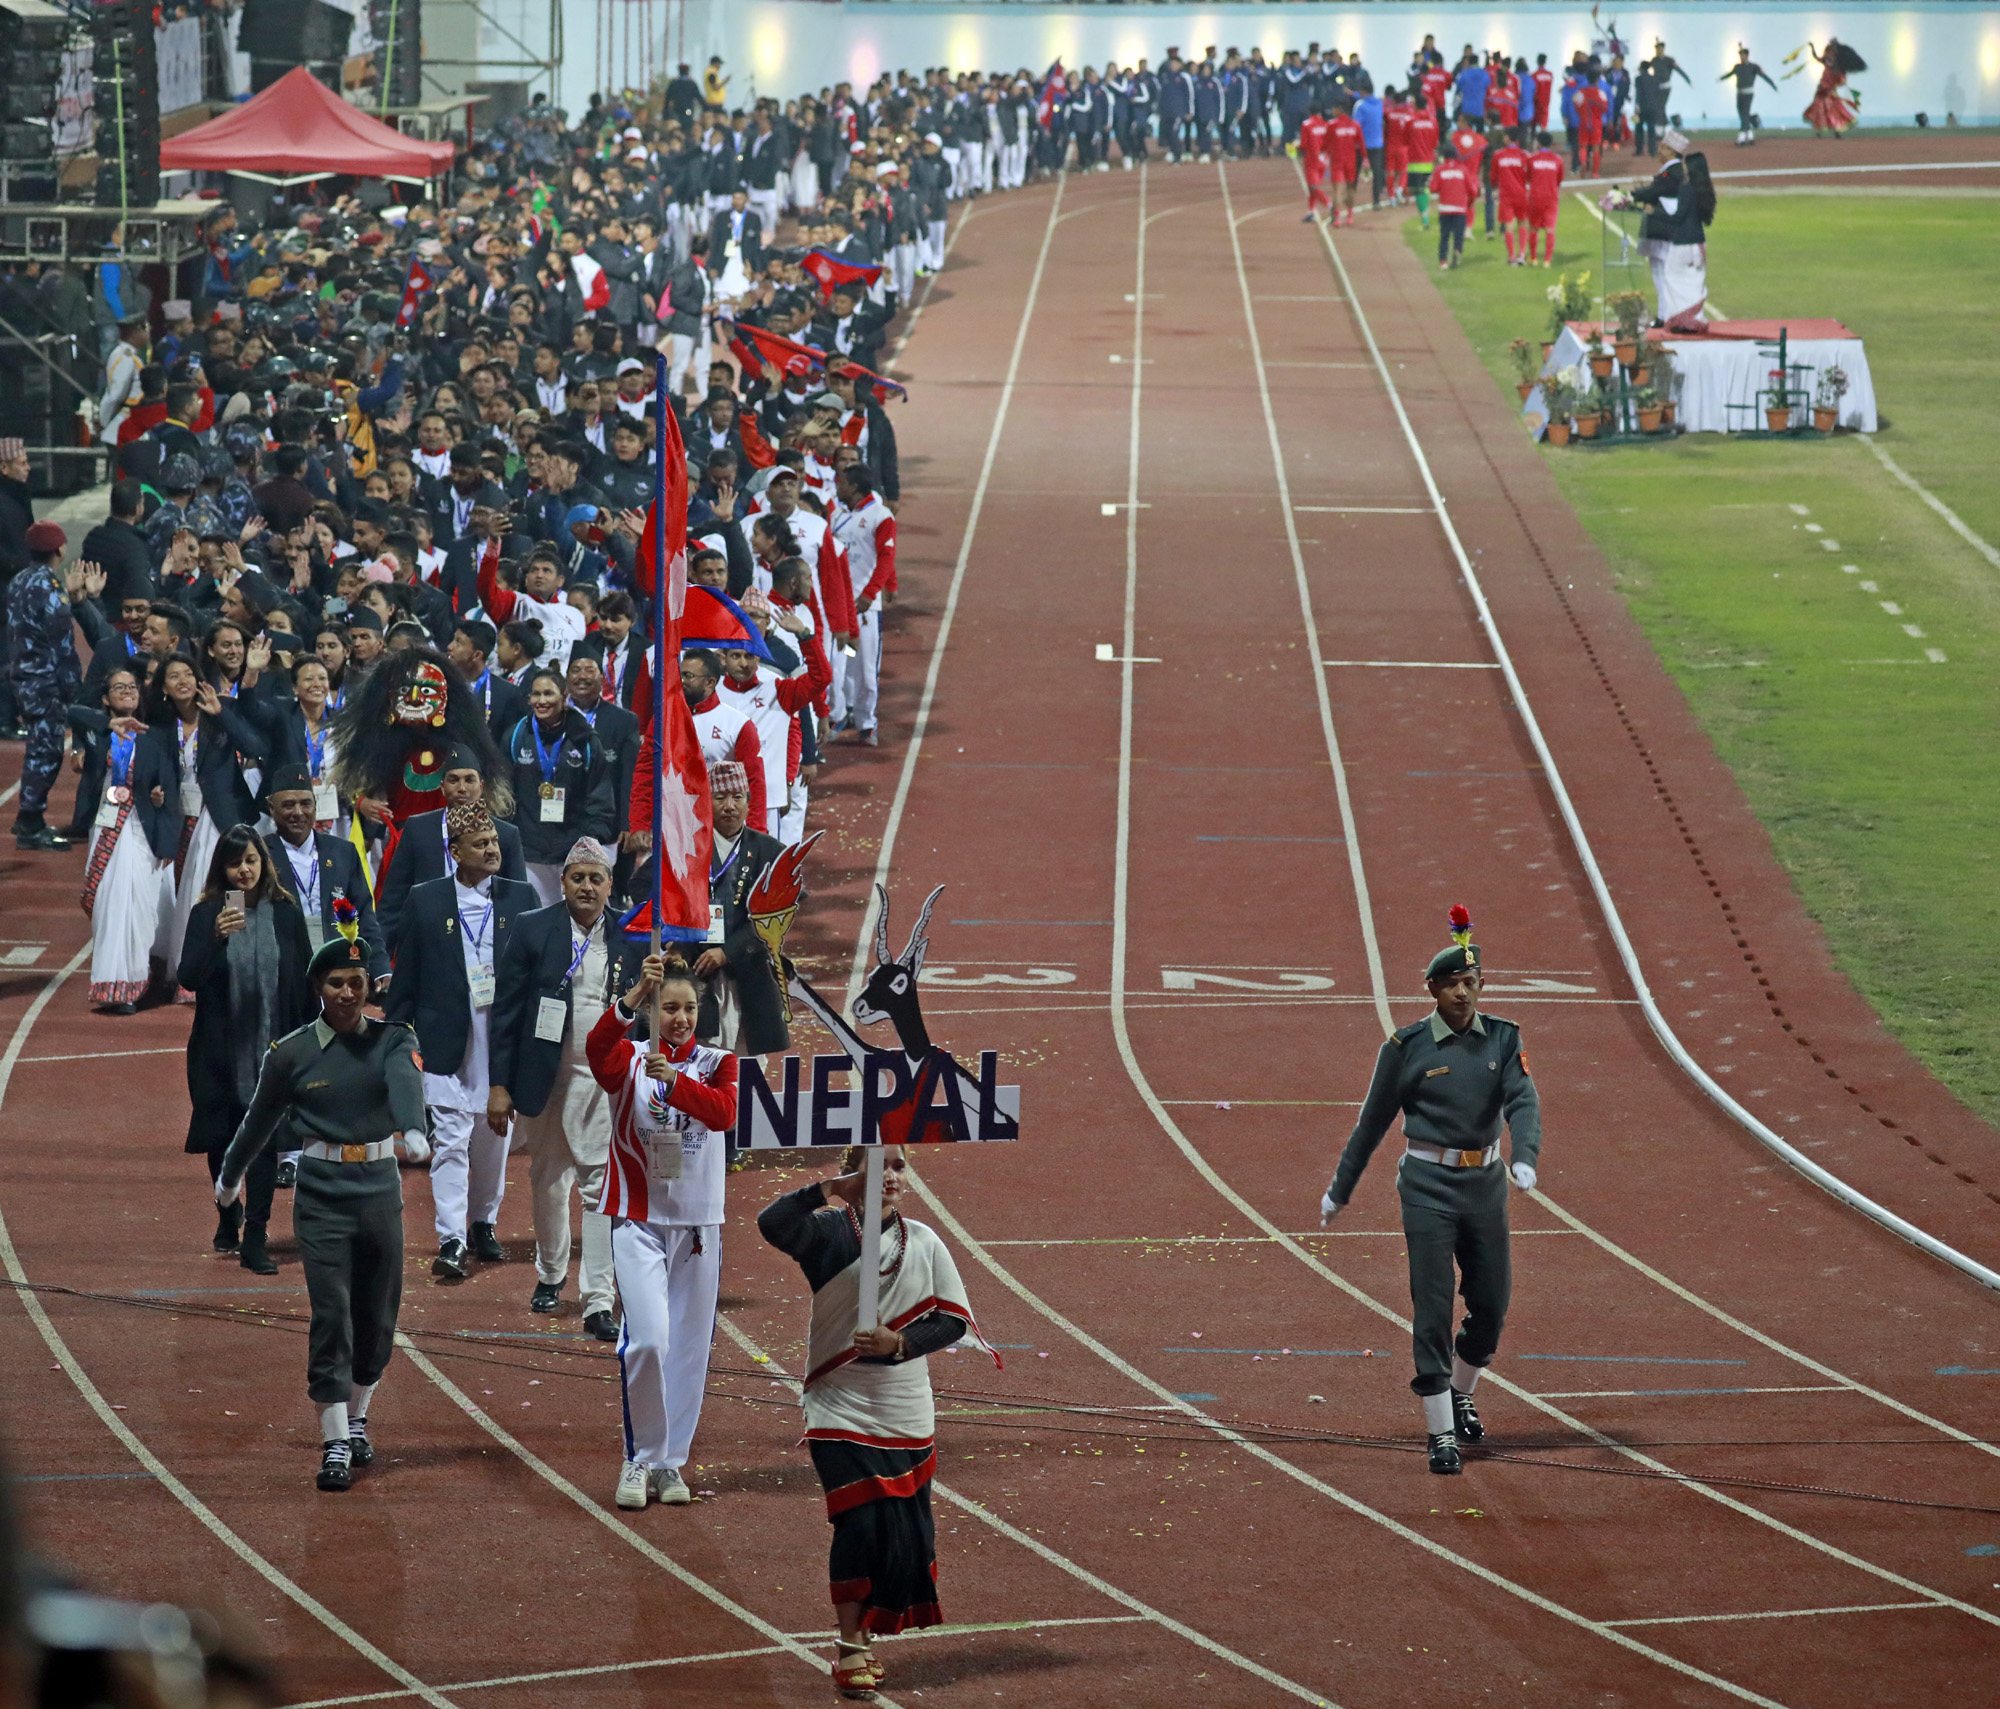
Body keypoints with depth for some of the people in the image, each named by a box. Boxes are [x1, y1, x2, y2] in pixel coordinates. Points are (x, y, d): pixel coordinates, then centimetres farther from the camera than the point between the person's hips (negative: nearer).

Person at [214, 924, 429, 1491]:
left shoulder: (391, 1041, -1)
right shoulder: (291, 1053, -1)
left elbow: (405, 1083, -23)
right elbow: (259, 1120, 14)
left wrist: (413, 1131, -45)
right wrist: (229, 1177, 27)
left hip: (381, 1188, 2)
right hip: (322, 1193, -2)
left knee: (378, 1315, 9)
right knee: (331, 1316, -8)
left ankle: (356, 1421, 30)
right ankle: (334, 1445, -6)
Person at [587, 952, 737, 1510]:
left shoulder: (716, 1063, 4)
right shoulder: (627, 1061, -1)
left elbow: (723, 1113, -17)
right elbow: (597, 1045, -26)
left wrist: (673, 1081, -34)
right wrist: (635, 995, -42)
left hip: (699, 1222, 3)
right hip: (639, 1219, -3)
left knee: (689, 1348, 6)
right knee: (648, 1338, -16)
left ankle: (669, 1463, 17)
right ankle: (639, 1460, -2)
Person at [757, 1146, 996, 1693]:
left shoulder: (923, 1240, 6)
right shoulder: (827, 1230, -4)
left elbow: (954, 1318, 4)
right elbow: (771, 1224, -24)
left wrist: (901, 1343, -12)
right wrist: (829, 1190, -25)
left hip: (908, 1416, 4)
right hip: (841, 1410, -4)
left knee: (905, 1535, 3)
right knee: (859, 1521, -13)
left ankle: (865, 1636, 20)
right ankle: (850, 1648, -3)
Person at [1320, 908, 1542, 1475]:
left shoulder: (1503, 1039, 2)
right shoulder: (1407, 1046, -5)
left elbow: (1522, 1101, -11)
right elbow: (1374, 1121, 3)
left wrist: (1524, 1157, -31)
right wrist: (1341, 1190, 10)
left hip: (1485, 1183, 4)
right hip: (1428, 1186, -3)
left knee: (1492, 1306, 9)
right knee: (1433, 1311, -7)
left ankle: (1460, 1395, 37)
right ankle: (1441, 1435, -3)